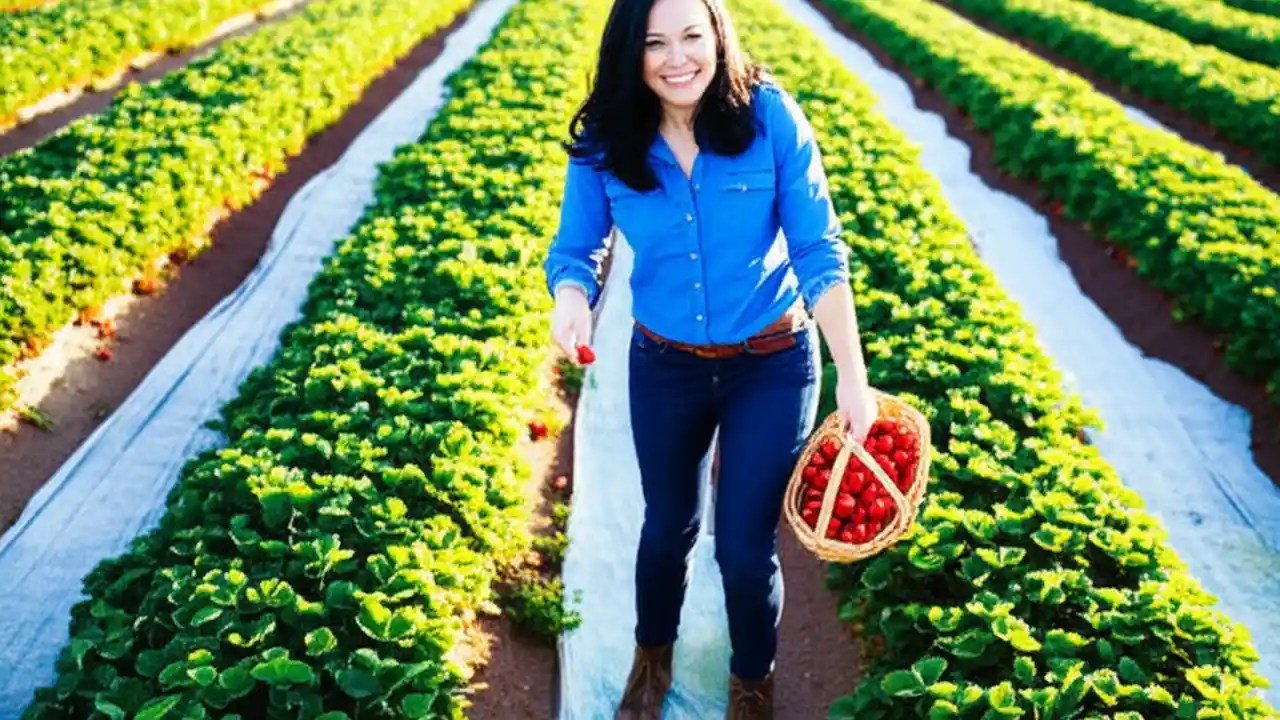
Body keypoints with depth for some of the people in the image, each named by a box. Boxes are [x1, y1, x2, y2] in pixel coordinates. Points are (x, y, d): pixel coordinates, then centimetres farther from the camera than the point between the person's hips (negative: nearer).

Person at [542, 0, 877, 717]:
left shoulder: (771, 118, -19)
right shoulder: (606, 140, -13)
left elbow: (818, 251, -15)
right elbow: (576, 247, -5)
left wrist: (853, 377, -18)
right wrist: (572, 299, -29)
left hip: (773, 366, -2)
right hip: (664, 367, 2)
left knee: (746, 546, 7)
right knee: (668, 526, 21)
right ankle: (653, 655, 52)